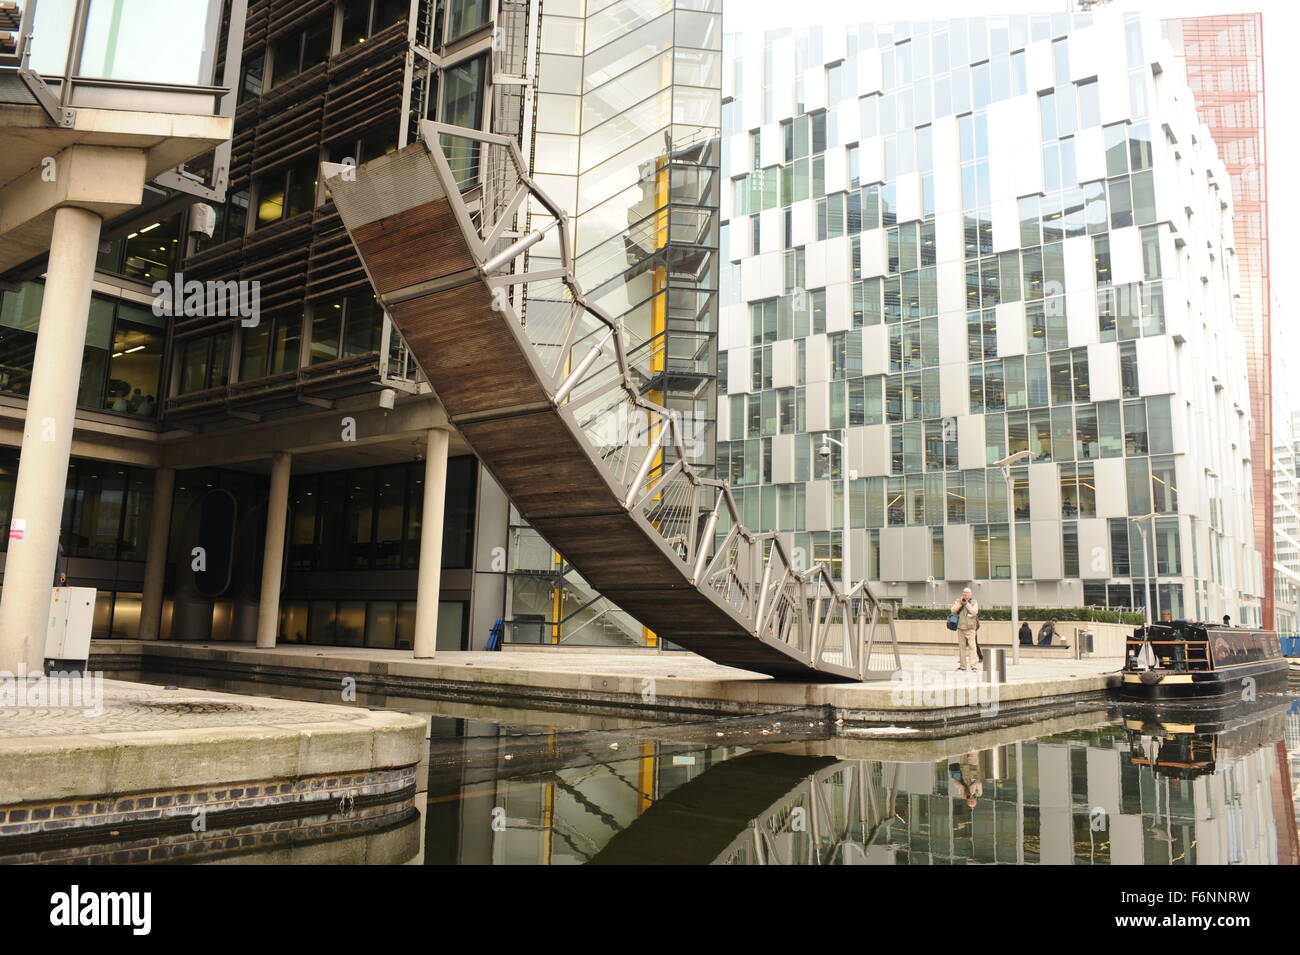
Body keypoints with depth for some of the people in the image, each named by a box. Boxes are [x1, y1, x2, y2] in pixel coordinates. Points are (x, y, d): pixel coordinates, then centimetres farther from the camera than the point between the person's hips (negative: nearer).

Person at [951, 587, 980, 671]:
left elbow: (974, 612, -12)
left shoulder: (974, 602, 3)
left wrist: (966, 604, -12)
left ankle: (973, 665, -18)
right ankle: (962, 666, 13)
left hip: (970, 628, -3)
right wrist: (960, 603, -11)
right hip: (960, 628, 3)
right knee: (961, 647, 7)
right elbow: (953, 610, -1)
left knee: (972, 646, -14)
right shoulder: (958, 601, 11)